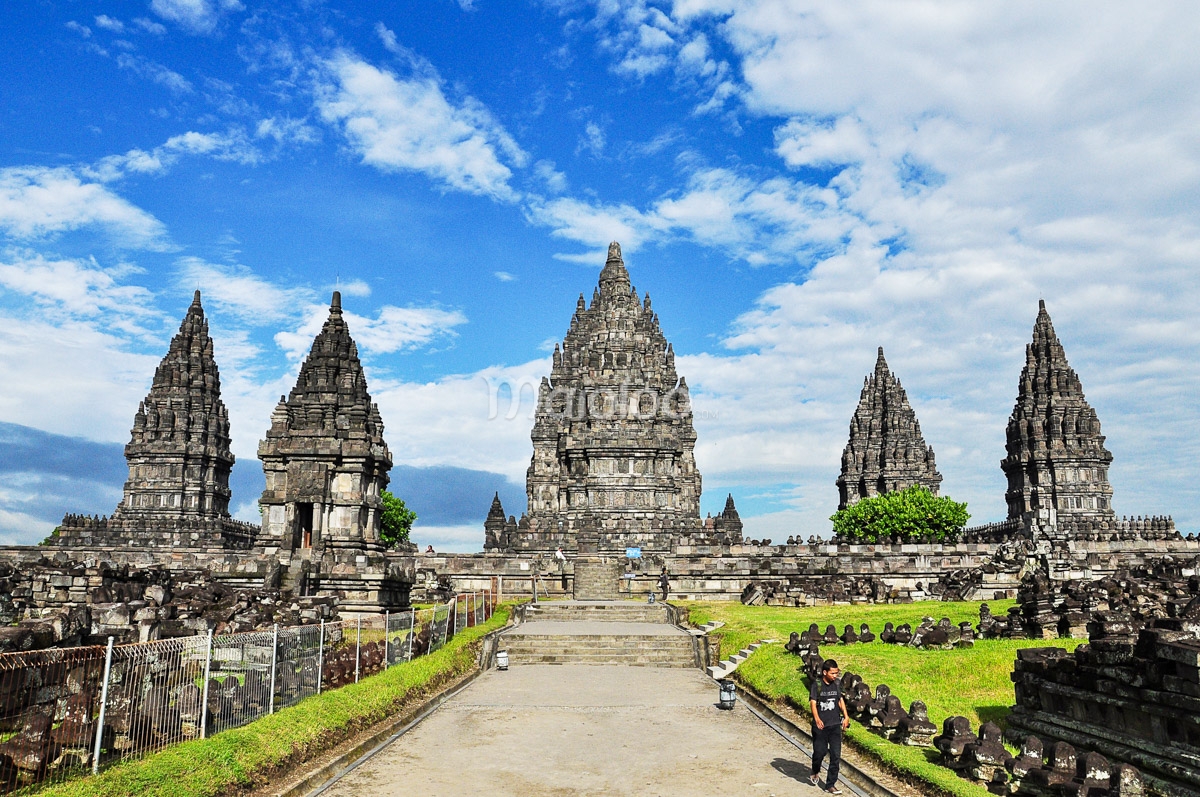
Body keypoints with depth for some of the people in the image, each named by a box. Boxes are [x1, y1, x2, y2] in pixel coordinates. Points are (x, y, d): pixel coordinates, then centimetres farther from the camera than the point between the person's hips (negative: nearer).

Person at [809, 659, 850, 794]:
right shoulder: (817, 685, -10)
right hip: (820, 726, -4)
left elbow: (840, 700, 16)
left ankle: (831, 784, 10)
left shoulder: (836, 684, 5)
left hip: (835, 725, 4)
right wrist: (817, 719, -32)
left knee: (836, 755, 0)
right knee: (820, 751, 3)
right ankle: (816, 772, 35)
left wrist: (846, 716, 4)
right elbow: (813, 703, -17)